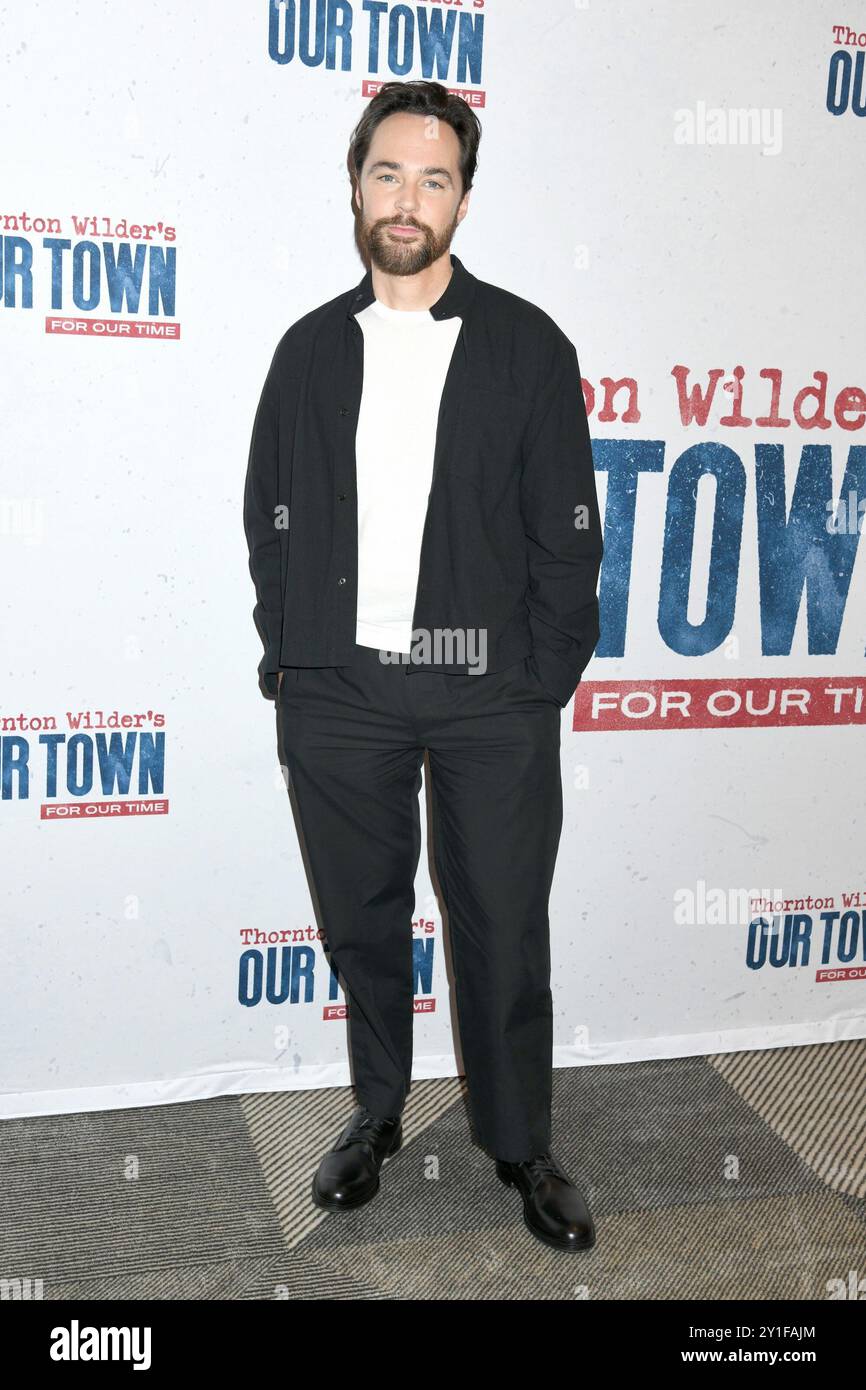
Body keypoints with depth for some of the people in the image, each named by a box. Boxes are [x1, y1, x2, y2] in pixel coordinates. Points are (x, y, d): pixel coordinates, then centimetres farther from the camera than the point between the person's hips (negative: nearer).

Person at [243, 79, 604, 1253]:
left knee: (505, 933, 5)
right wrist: (292, 662, 2)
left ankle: (520, 1143, 25)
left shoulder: (528, 346, 2)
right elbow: (272, 523, 11)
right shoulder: (312, 349, 9)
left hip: (492, 698, -2)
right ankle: (376, 1116, 33)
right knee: (363, 921, 12)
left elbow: (568, 533, 0)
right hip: (338, 695, 2)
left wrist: (542, 682, -6)